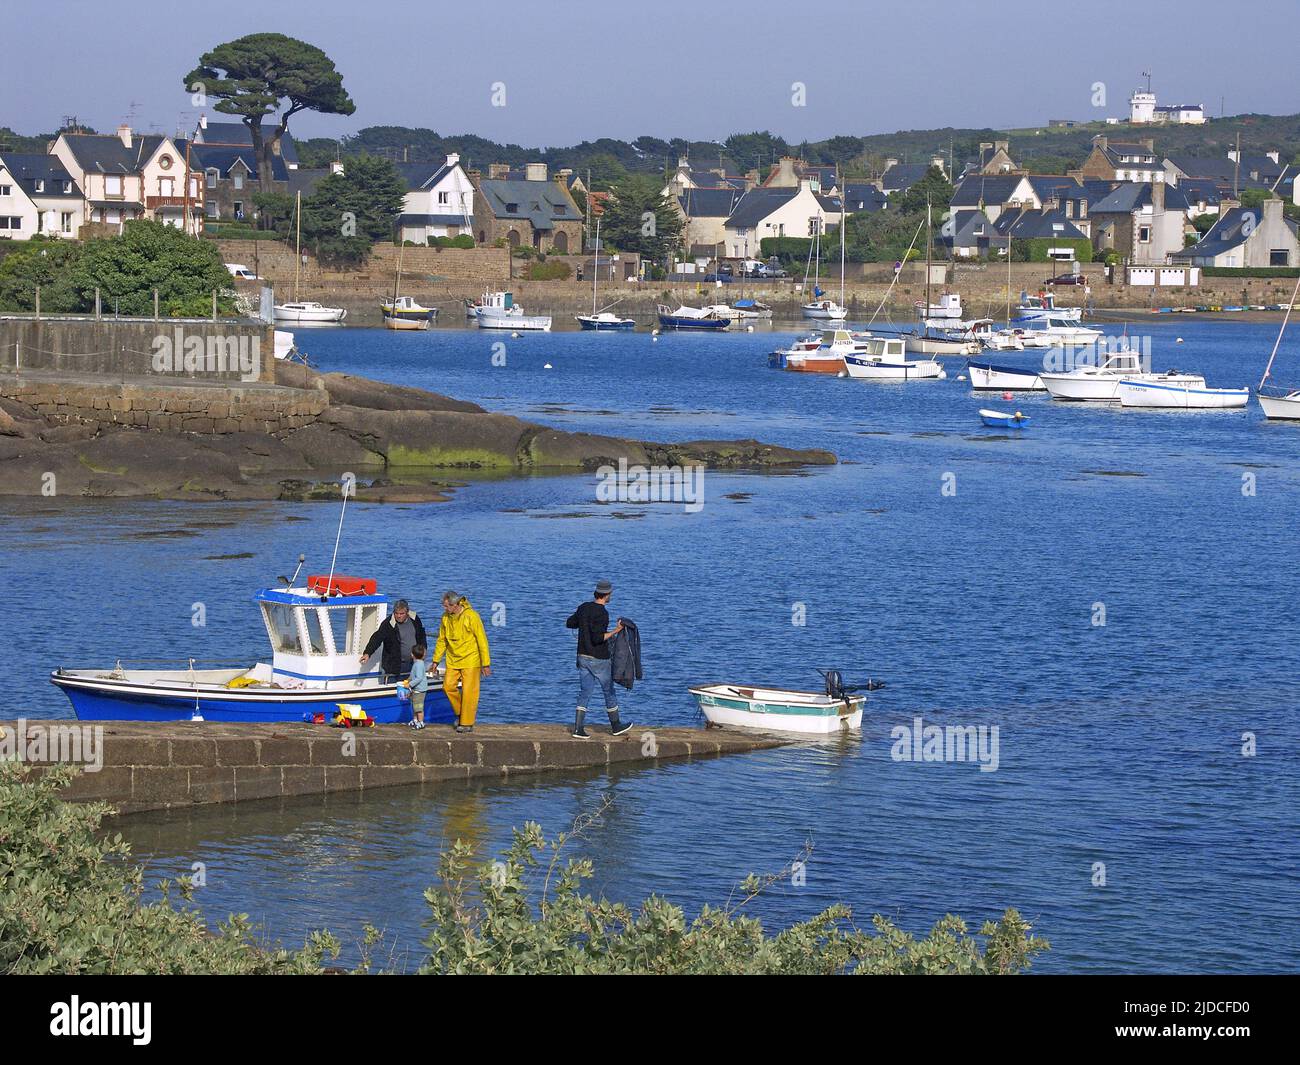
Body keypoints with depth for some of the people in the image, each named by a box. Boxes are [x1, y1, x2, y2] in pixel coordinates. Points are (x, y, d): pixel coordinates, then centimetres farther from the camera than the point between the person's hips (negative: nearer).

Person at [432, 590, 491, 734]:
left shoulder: (471, 616, -16)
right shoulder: (446, 617, 1)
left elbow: (482, 640, -12)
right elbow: (441, 640, 13)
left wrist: (486, 664, -12)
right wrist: (436, 661, 14)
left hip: (470, 659, -5)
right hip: (453, 660, 5)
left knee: (468, 691, -4)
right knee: (448, 686, -4)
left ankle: (467, 723, 5)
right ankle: (461, 713, 18)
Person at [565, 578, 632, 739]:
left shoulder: (584, 607, 4)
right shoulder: (602, 614, -20)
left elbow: (569, 623, 18)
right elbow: (597, 638, -27)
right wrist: (615, 631, -21)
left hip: (583, 657, 7)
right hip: (599, 659, -7)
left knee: (584, 693, 7)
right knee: (609, 692, 10)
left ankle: (578, 728, -1)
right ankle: (616, 726, 22)